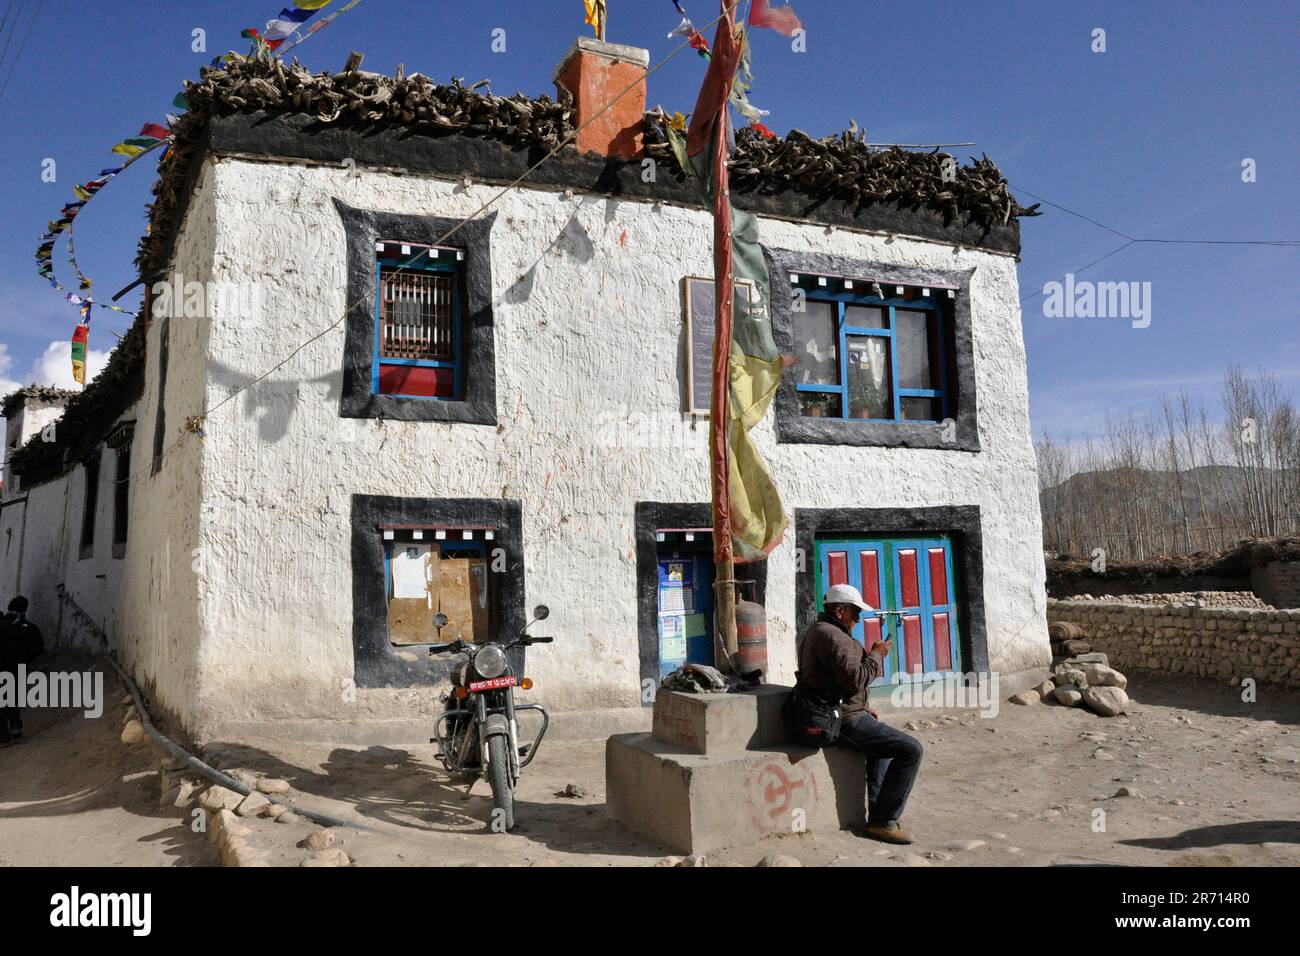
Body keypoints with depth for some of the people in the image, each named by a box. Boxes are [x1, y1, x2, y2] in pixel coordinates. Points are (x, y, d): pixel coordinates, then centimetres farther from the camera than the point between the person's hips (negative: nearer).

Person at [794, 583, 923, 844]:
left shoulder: (816, 631, 17)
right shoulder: (834, 636, -18)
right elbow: (855, 680, -25)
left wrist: (862, 709, 18)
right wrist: (876, 656, -9)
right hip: (843, 722, -11)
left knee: (884, 736, 35)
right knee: (911, 749, -12)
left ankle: (878, 808, 36)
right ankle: (883, 821, -6)